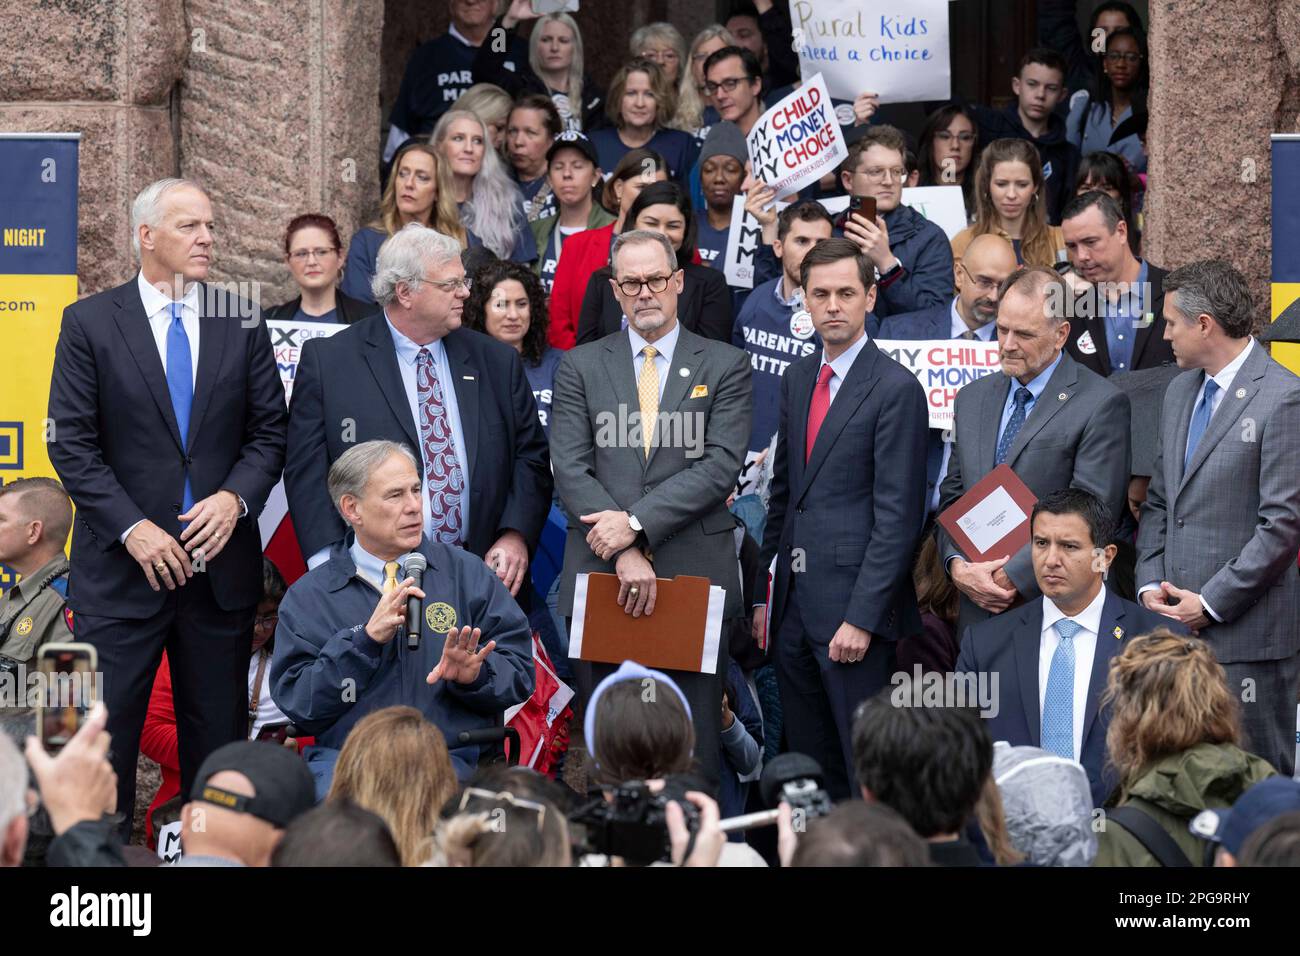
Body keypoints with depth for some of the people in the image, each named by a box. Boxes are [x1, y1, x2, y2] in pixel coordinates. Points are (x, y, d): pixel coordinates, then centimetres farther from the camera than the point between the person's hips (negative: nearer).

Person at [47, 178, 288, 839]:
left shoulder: (242, 324, 7)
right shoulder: (90, 323, -1)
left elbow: (269, 431, 8)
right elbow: (72, 443, -4)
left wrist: (236, 496, -11)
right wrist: (132, 528, -13)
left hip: (220, 559, 3)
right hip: (123, 564, -3)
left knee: (217, 735, 8)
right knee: (105, 736, -2)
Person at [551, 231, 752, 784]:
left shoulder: (725, 366, 7)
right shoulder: (580, 367, 10)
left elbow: (720, 466, -5)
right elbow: (570, 471, 1)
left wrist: (635, 522, -15)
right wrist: (624, 553, -12)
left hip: (694, 573, -1)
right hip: (602, 575, 1)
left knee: (694, 749, -1)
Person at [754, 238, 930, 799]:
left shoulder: (896, 389, -10)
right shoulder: (797, 380, 13)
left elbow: (898, 516, -13)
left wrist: (862, 617, -17)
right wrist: (765, 593, 15)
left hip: (852, 604, -7)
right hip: (794, 601, 7)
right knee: (809, 769, 11)